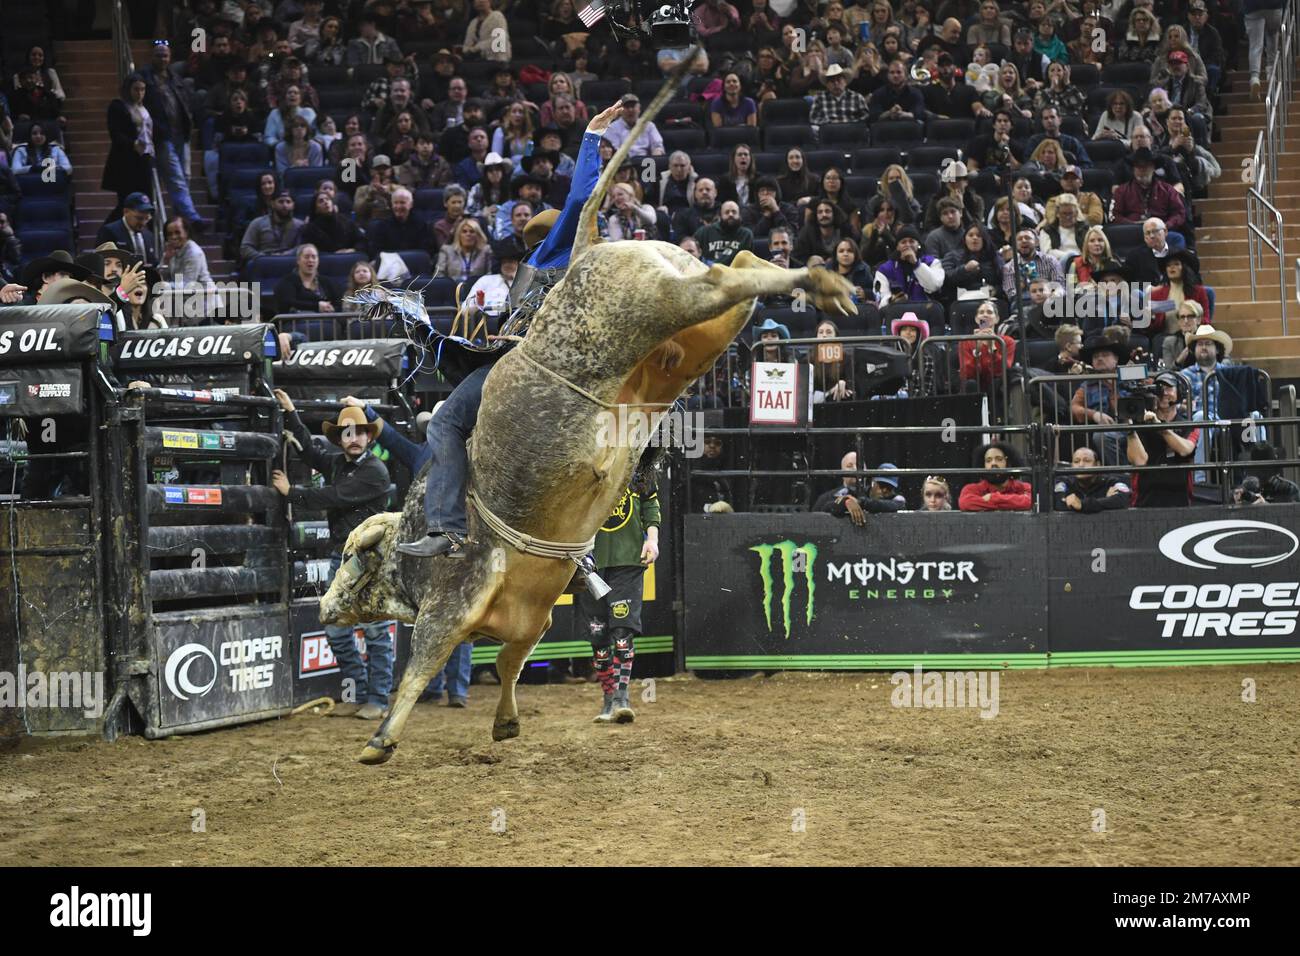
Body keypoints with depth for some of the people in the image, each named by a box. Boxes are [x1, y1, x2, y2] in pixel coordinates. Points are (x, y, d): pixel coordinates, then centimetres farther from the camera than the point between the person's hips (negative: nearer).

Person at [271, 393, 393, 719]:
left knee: (375, 631, -3)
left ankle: (378, 701, 2)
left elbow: (332, 497, -14)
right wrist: (291, 414, 22)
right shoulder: (337, 462, 12)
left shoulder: (374, 472, -12)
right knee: (337, 633, 9)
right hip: (340, 558, 8)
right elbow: (310, 452, 26)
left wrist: (291, 492, -4)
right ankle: (358, 695, 18)